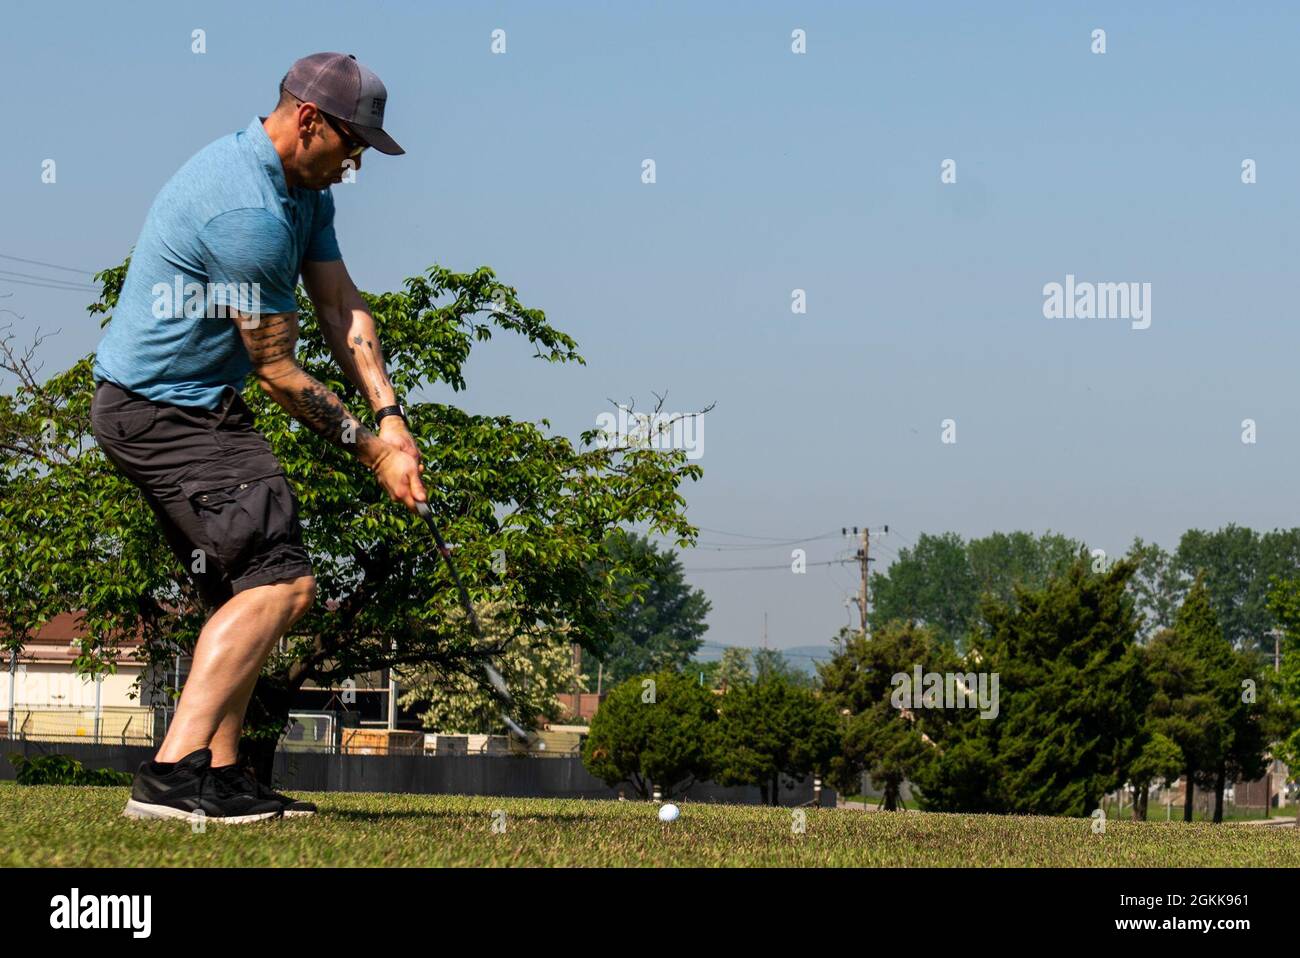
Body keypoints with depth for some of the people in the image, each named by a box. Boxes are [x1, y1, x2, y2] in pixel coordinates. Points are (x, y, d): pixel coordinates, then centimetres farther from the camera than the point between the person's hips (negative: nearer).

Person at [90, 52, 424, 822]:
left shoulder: (306, 188, 9)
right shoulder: (247, 211, -24)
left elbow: (341, 305, 6)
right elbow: (277, 368, -17)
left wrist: (390, 414, -6)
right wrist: (368, 446, -7)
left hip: (199, 406, 11)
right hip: (161, 408, -11)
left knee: (247, 594, 13)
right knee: (280, 581, -19)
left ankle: (220, 774, 13)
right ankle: (173, 773, -26)